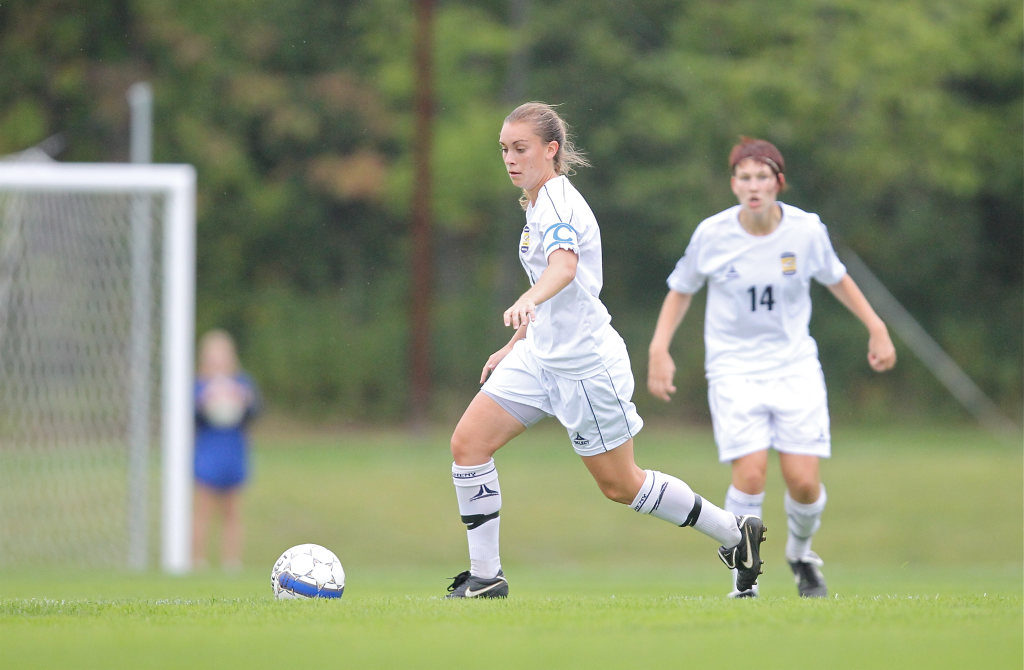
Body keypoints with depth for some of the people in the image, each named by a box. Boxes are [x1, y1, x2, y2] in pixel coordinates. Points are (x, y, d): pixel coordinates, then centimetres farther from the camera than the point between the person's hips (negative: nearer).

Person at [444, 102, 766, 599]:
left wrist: (527, 302, -59)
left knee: (620, 486, 3)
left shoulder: (558, 202, -18)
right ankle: (485, 577, -1)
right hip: (541, 356, 9)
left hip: (585, 365, -9)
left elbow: (565, 265, -41)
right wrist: (514, 345, 26)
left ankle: (734, 532, 21)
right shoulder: (538, 203, 11)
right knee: (468, 443, -7)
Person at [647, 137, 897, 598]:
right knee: (750, 474, -18)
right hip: (734, 367, -1)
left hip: (795, 366, 1)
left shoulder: (806, 230, -6)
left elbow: (836, 278, 13)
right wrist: (659, 348, -2)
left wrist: (876, 327, 12)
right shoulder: (712, 235, -8)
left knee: (804, 482, -7)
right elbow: (681, 290, 8)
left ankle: (800, 552, 25)